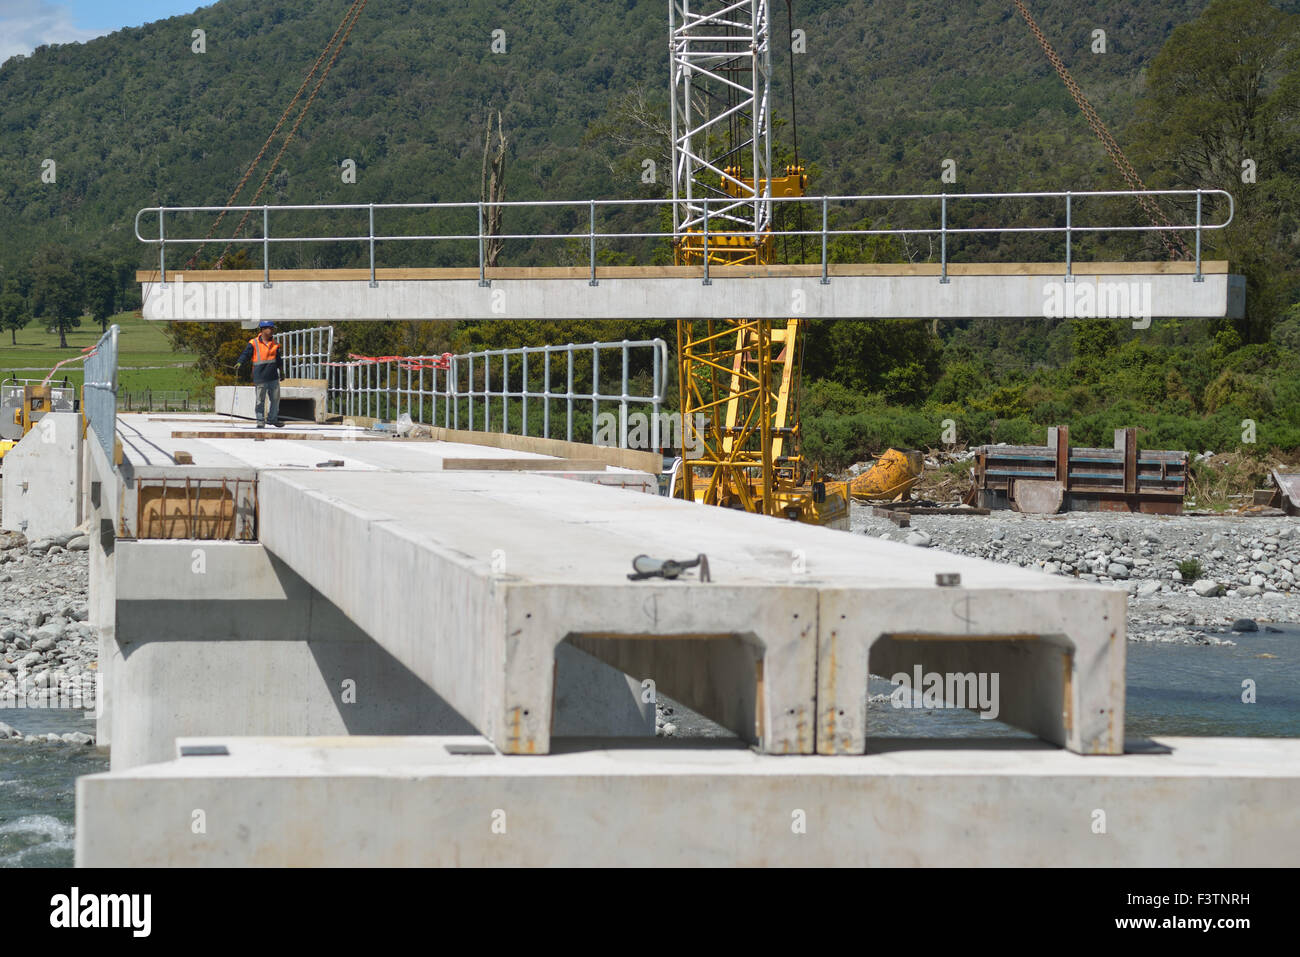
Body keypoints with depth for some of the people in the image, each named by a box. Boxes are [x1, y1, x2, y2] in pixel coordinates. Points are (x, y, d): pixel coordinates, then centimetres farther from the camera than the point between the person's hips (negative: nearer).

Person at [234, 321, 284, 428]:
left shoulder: (274, 344, 13)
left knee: (275, 398, 9)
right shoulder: (254, 344, -5)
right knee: (260, 399, -1)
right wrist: (239, 363, -25)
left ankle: (272, 418, 22)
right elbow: (246, 354, -7)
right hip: (260, 375, -5)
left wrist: (281, 370, 27)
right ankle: (260, 420, 7)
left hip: (273, 376, 5)